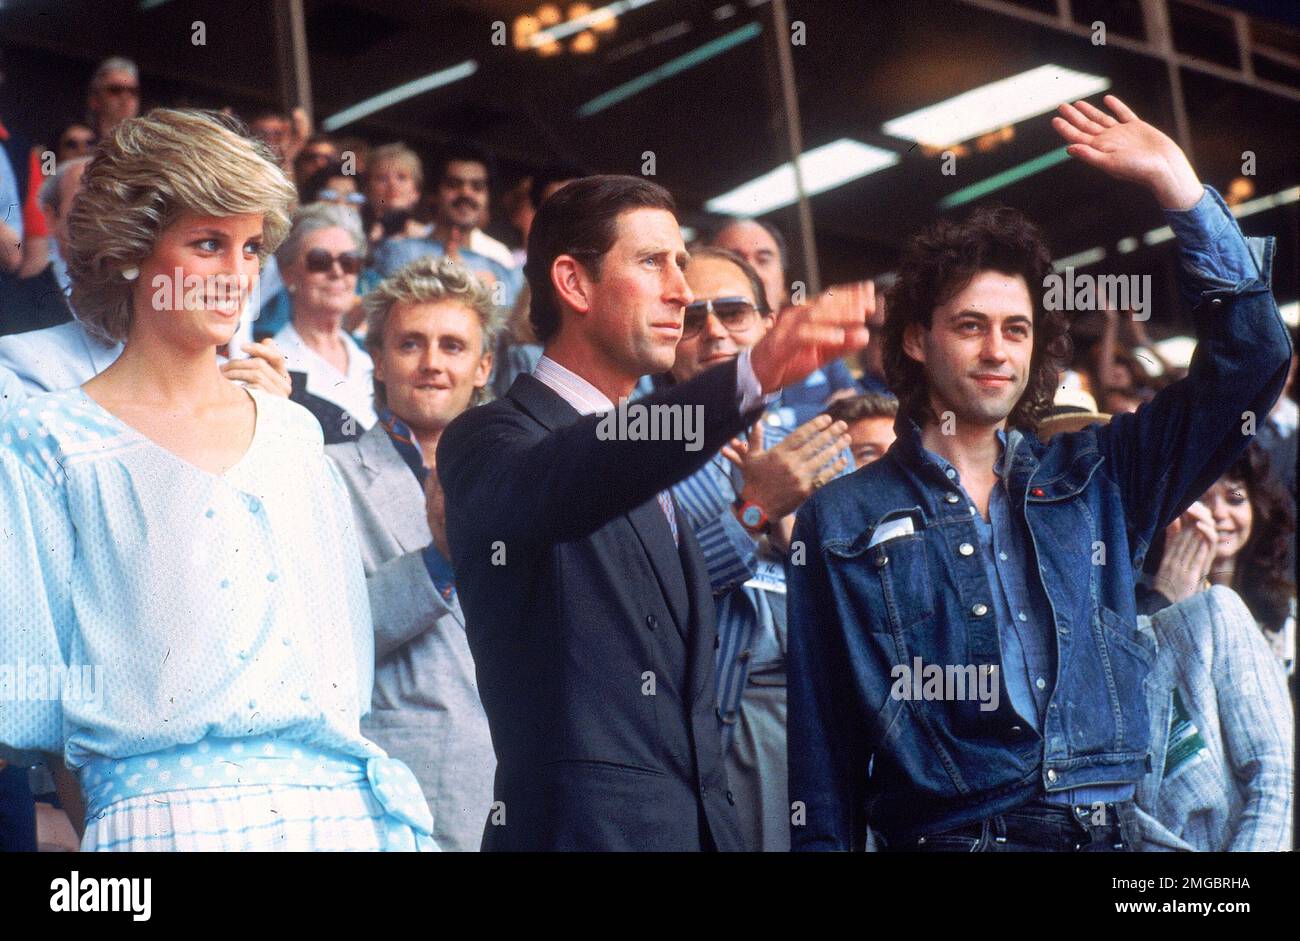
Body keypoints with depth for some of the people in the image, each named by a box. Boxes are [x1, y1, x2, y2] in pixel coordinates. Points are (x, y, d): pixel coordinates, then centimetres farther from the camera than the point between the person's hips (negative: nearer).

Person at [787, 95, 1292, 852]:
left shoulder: (1092, 480, 11)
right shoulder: (845, 521, 4)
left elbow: (1250, 358, 6)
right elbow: (823, 740, 4)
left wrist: (1178, 186, -1)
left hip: (1111, 828, 3)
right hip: (949, 832, -3)